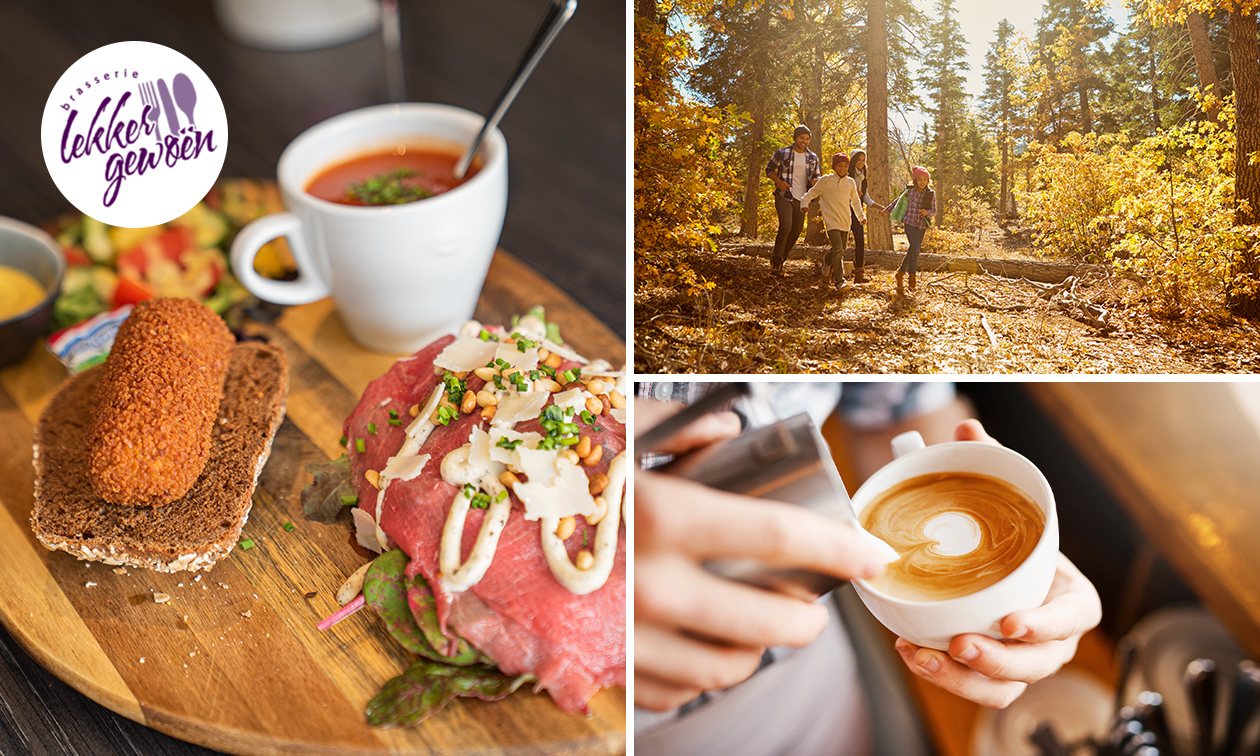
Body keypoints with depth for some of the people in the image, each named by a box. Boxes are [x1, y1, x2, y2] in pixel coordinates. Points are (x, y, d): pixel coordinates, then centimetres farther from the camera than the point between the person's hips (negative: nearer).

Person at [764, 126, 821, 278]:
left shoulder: (812, 158, 9)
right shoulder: (782, 153, -1)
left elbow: (816, 176, 20)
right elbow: (769, 169, 7)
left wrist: (816, 181, -5)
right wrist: (778, 181, -12)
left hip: (801, 199, 5)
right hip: (784, 196, -5)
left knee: (795, 232, 5)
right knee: (785, 226, -23)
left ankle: (779, 261, 23)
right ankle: (776, 260, -6)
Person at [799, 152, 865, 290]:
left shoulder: (850, 182, 10)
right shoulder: (826, 180, -3)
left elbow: (855, 201, 24)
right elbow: (811, 194, 2)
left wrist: (862, 215, 20)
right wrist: (804, 203, -16)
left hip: (845, 222, 5)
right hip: (831, 220, -5)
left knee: (841, 251, 13)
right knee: (838, 249, -19)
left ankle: (827, 262, 45)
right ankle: (839, 281, -19)